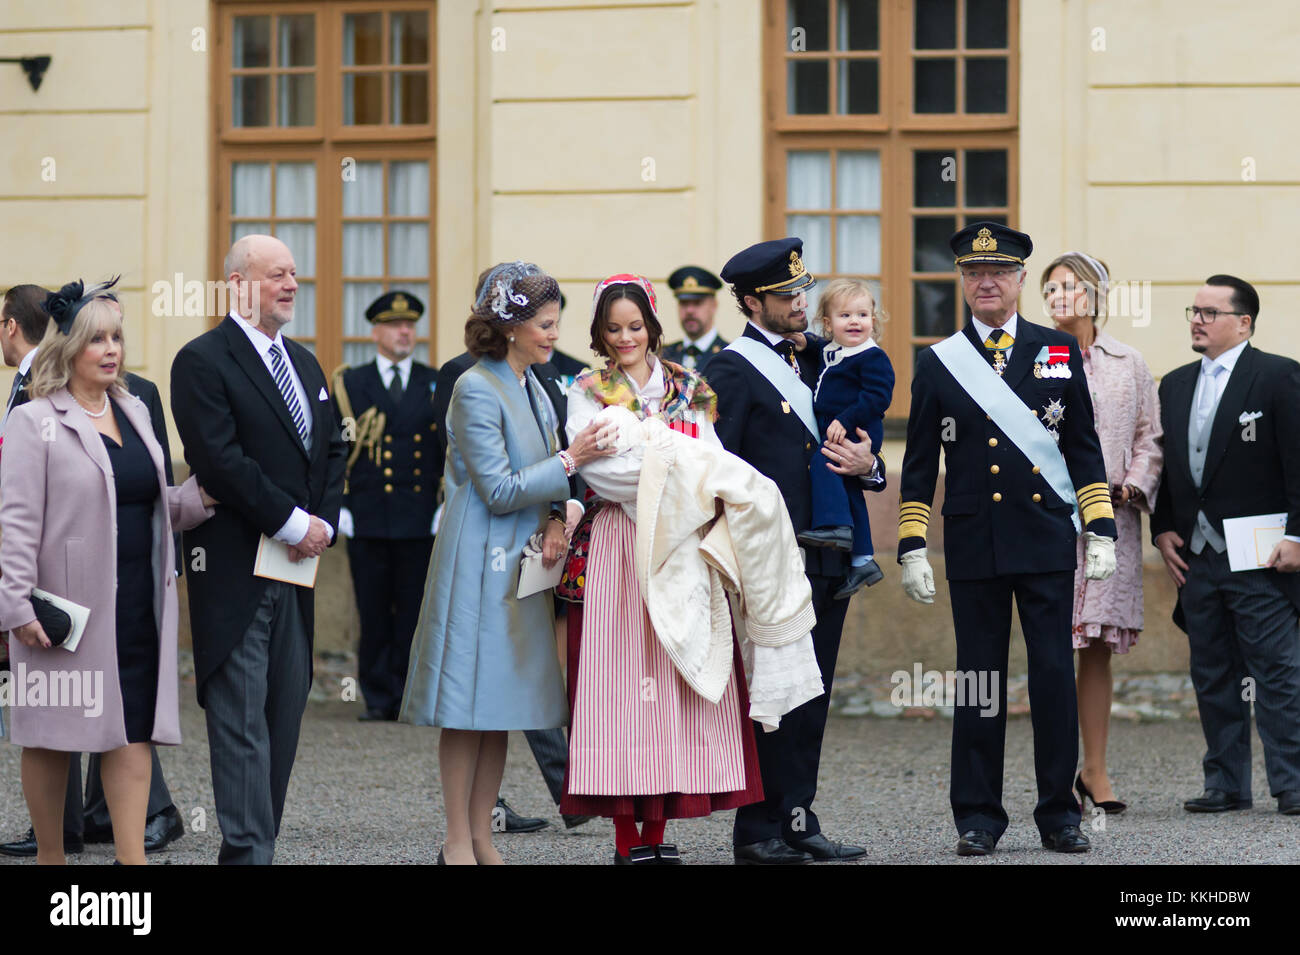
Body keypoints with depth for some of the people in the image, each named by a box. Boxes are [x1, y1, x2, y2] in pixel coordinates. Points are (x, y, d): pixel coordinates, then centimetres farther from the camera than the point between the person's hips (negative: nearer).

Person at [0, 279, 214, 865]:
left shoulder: (133, 411, 14)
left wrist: (198, 497, 0)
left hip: (137, 606, 6)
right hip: (68, 608, -5)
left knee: (134, 733, 0)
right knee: (53, 737, 5)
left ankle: (132, 857, -2)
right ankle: (50, 856, 17)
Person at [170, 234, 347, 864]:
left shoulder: (304, 364, 18)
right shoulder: (203, 361, -8)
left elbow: (333, 450, 19)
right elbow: (221, 460, -17)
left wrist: (324, 521, 1)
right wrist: (293, 524, -15)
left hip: (296, 562, 8)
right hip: (234, 569, -8)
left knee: (285, 711, 8)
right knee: (241, 716, -7)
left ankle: (260, 839, 14)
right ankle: (248, 851, -9)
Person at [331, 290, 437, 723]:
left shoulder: (437, 385, 9)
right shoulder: (350, 384, 7)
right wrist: (336, 506, 0)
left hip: (422, 521, 0)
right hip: (367, 521, 0)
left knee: (414, 614, 0)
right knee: (374, 615, 1)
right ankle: (378, 698, 7)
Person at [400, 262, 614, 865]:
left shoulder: (532, 386, 11)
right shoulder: (476, 390, -15)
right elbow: (498, 491, -16)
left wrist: (554, 520, -2)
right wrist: (570, 460, -16)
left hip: (521, 562, 8)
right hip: (480, 561, -8)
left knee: (503, 705, 9)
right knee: (469, 705, -4)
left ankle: (482, 837, 15)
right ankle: (458, 842, 3)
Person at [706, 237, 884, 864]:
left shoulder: (816, 364, 18)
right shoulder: (731, 370, -5)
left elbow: (848, 451, 24)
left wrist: (867, 465, 1)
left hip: (826, 562, 7)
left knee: (810, 699, 9)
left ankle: (798, 824, 15)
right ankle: (758, 833, -1)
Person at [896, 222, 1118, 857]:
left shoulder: (1059, 353, 7)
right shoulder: (938, 363, 5)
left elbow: (1085, 450, 10)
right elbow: (919, 465, 6)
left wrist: (1101, 531, 2)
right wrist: (912, 548, 0)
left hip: (1047, 541, 0)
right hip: (973, 544, 0)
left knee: (1055, 674, -2)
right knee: (978, 679, 2)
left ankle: (1059, 815, 6)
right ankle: (978, 817, 9)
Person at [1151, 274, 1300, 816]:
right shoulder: (1176, 386, 15)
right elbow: (1164, 465, 19)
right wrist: (1163, 529, 7)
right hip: (1196, 556, 6)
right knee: (1213, 677, 9)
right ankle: (1226, 784, 15)